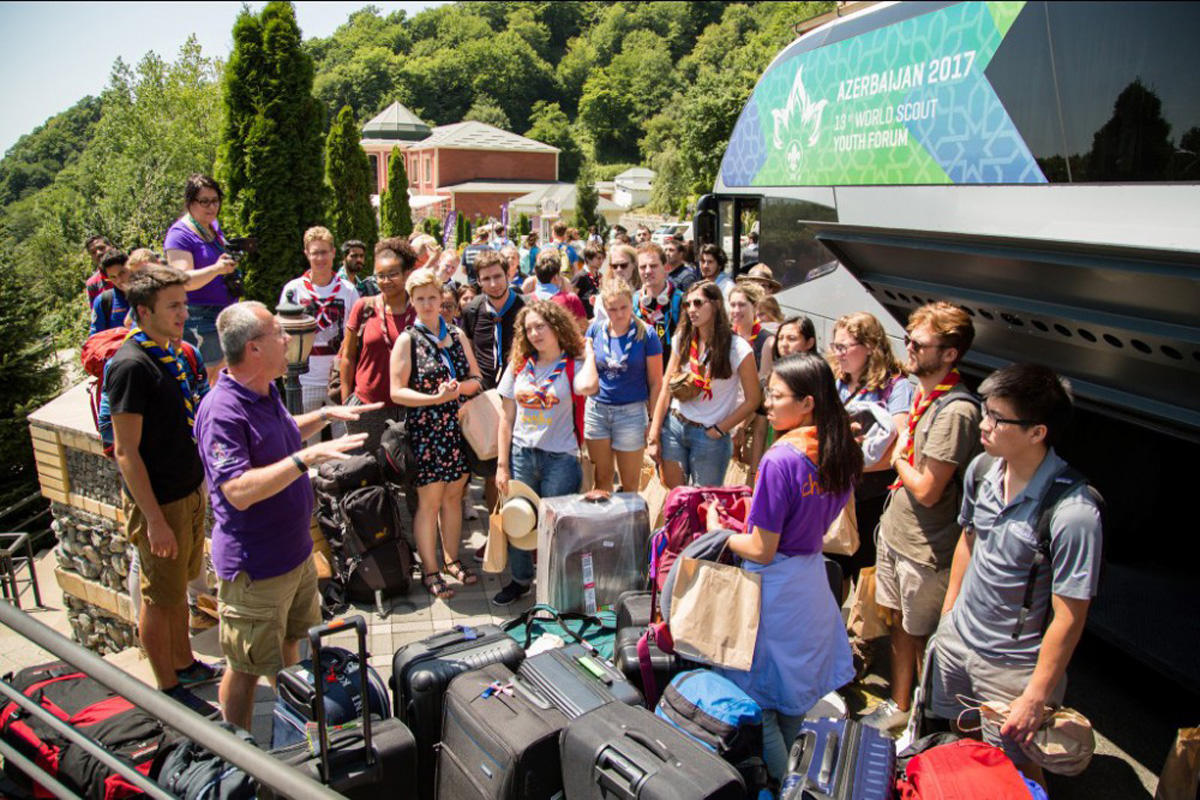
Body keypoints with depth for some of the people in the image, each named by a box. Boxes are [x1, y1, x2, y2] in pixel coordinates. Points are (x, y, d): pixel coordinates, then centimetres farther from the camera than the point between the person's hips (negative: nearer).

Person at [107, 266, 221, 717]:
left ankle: (184, 664, 39)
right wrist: (154, 519, -22)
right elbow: (126, 451, -22)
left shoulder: (170, 353, 6)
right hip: (159, 503, -8)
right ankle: (169, 690, 22)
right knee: (160, 599, 7)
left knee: (178, 586, 22)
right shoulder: (131, 365, -21)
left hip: (189, 493, 8)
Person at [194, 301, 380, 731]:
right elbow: (239, 492, -33)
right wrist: (307, 458, -36)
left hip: (295, 550, 9)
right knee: (247, 666, 8)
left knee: (289, 642, 26)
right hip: (254, 564, -9)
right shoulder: (222, 410, -26)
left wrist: (324, 415, 12)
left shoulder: (265, 392, 4)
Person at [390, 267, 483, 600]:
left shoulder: (457, 335, 9)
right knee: (429, 500, 2)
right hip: (425, 431, -4)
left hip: (459, 428, 4)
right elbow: (397, 391, -8)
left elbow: (476, 378, 13)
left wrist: (463, 386, -9)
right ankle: (429, 570, 15)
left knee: (453, 496, 12)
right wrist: (436, 397, -20)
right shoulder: (407, 341, -4)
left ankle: (451, 560, 28)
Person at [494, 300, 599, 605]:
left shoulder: (573, 366, -5)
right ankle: (520, 580, 31)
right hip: (521, 454, 4)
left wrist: (588, 353, -14)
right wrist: (502, 464, 4)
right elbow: (506, 417, 8)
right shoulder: (519, 365, 6)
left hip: (560, 458, -3)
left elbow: (588, 388, -31)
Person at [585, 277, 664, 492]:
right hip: (596, 410, 3)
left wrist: (652, 421, -4)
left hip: (632, 412, -3)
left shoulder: (646, 335, -9)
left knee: (630, 484, 7)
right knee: (602, 478, 14)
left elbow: (656, 383, -4)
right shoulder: (596, 329, -1)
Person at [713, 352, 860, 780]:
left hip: (776, 585, -8)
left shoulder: (780, 460, -26)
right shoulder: (840, 453, -3)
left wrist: (719, 532, -5)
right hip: (812, 578, 8)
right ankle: (786, 763, 42)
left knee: (758, 698, 10)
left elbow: (762, 551, -22)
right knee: (796, 687, 25)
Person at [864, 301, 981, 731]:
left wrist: (899, 458, -9)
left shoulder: (956, 411, -24)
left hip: (925, 549, -8)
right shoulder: (921, 393, 5)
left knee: (923, 639, 9)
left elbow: (926, 490, -24)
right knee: (899, 624, 21)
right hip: (894, 532, 8)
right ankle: (898, 704, 38)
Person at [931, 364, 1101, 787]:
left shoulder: (1073, 514, -28)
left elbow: (1068, 618, -21)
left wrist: (1035, 698, -15)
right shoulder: (982, 470, -8)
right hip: (956, 639, 6)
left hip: (1013, 668, -6)